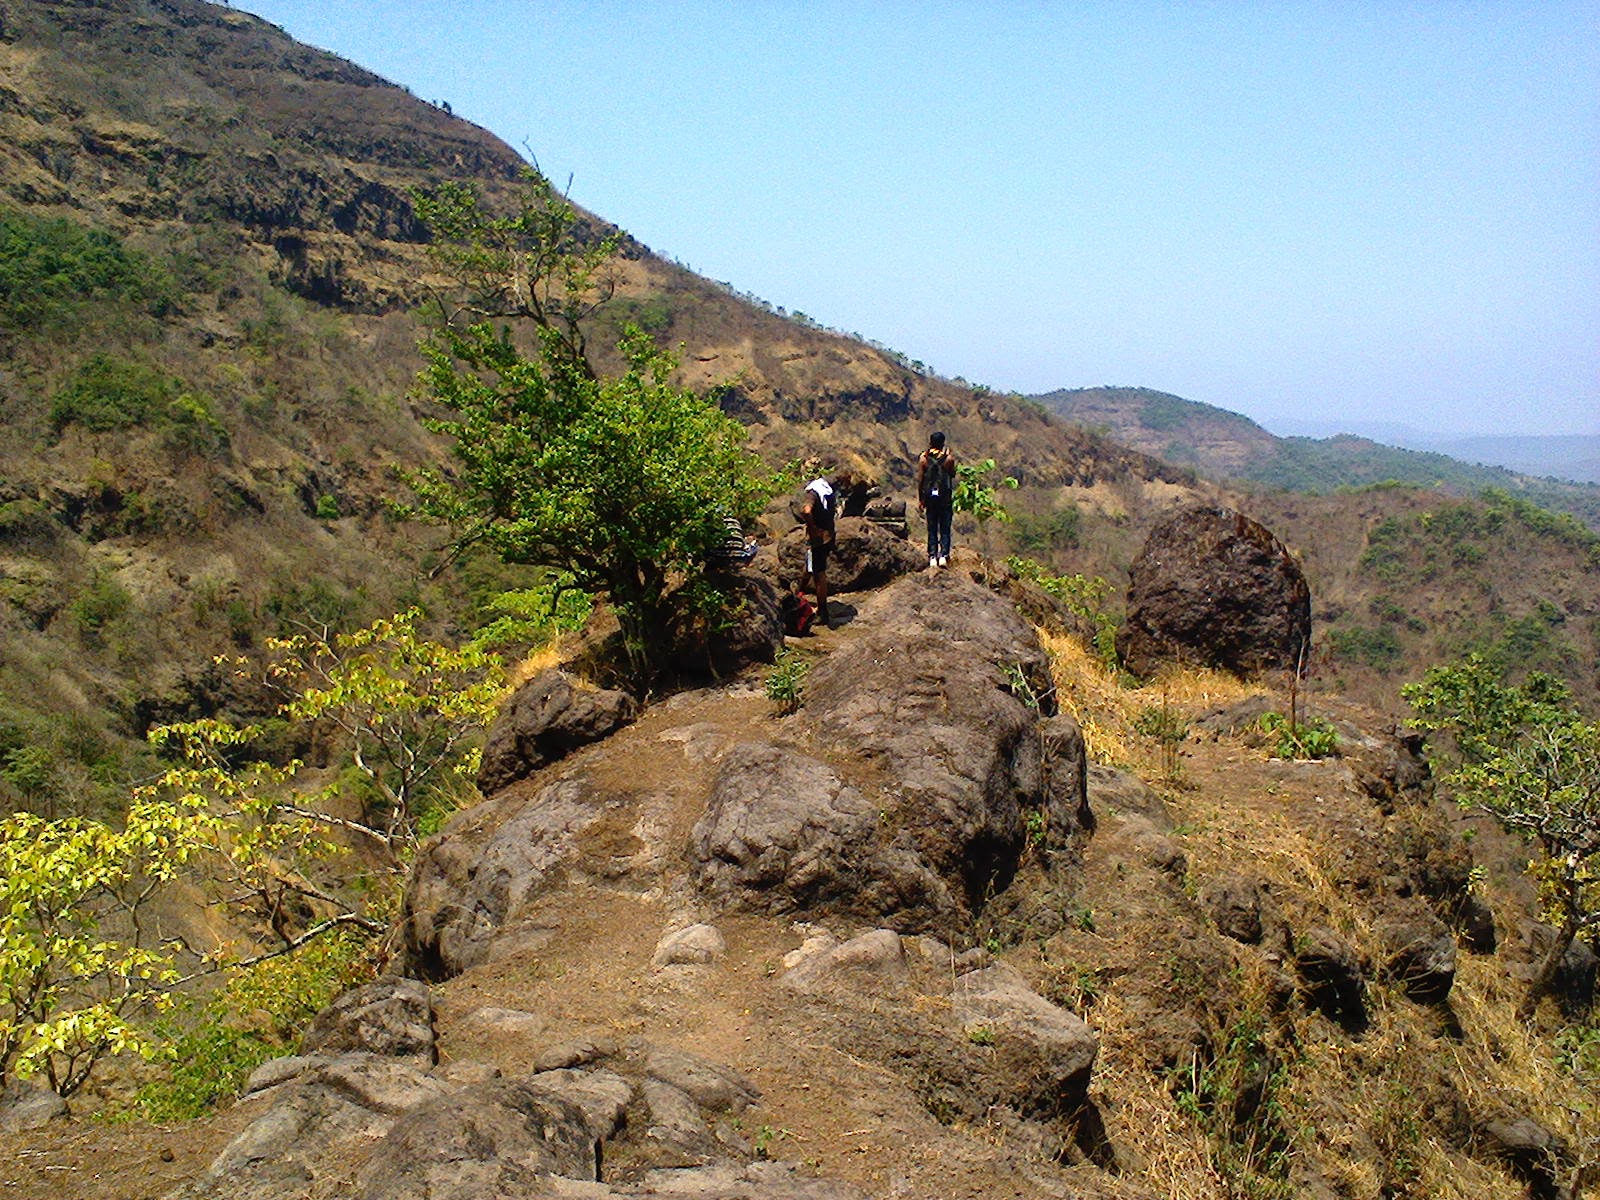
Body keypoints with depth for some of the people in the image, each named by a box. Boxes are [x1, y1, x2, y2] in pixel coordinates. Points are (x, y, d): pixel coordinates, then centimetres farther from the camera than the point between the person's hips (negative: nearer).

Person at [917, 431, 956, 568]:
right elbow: (953, 475, 6)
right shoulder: (948, 457, -7)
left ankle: (932, 558, 4)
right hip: (945, 496, -2)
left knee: (932, 529, 9)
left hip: (930, 496, 2)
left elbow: (919, 480, -1)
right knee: (945, 528, 4)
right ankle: (943, 556, -8)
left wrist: (920, 500, 6)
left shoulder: (923, 458, -2)